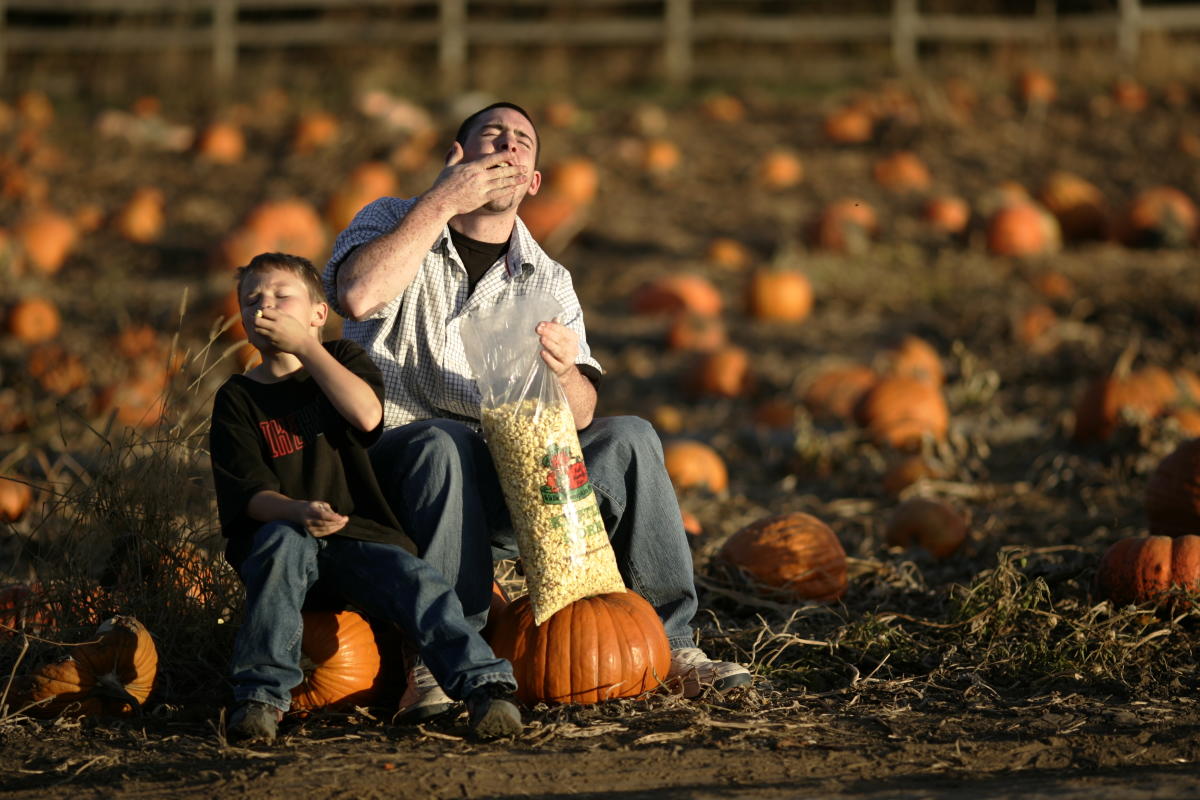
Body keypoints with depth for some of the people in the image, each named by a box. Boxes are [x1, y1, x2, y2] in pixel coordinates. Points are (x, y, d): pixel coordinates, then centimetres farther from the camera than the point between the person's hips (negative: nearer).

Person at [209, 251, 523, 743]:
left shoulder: (341, 358, 14)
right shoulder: (238, 399, 9)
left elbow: (367, 415, -11)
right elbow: (251, 493, -5)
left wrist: (304, 345, -8)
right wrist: (299, 512, -28)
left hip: (359, 540, 1)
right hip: (284, 536, -1)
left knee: (416, 581, -27)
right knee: (282, 541, -35)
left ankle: (486, 686, -35)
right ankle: (261, 694, -35)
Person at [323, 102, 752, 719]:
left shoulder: (547, 281, 13)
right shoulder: (391, 222, 5)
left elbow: (579, 418, 1)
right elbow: (357, 294, -22)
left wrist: (564, 374, -23)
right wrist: (442, 202, -17)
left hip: (504, 488, 4)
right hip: (394, 462, -4)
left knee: (628, 439, -15)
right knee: (443, 443, -37)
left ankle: (669, 644, -13)